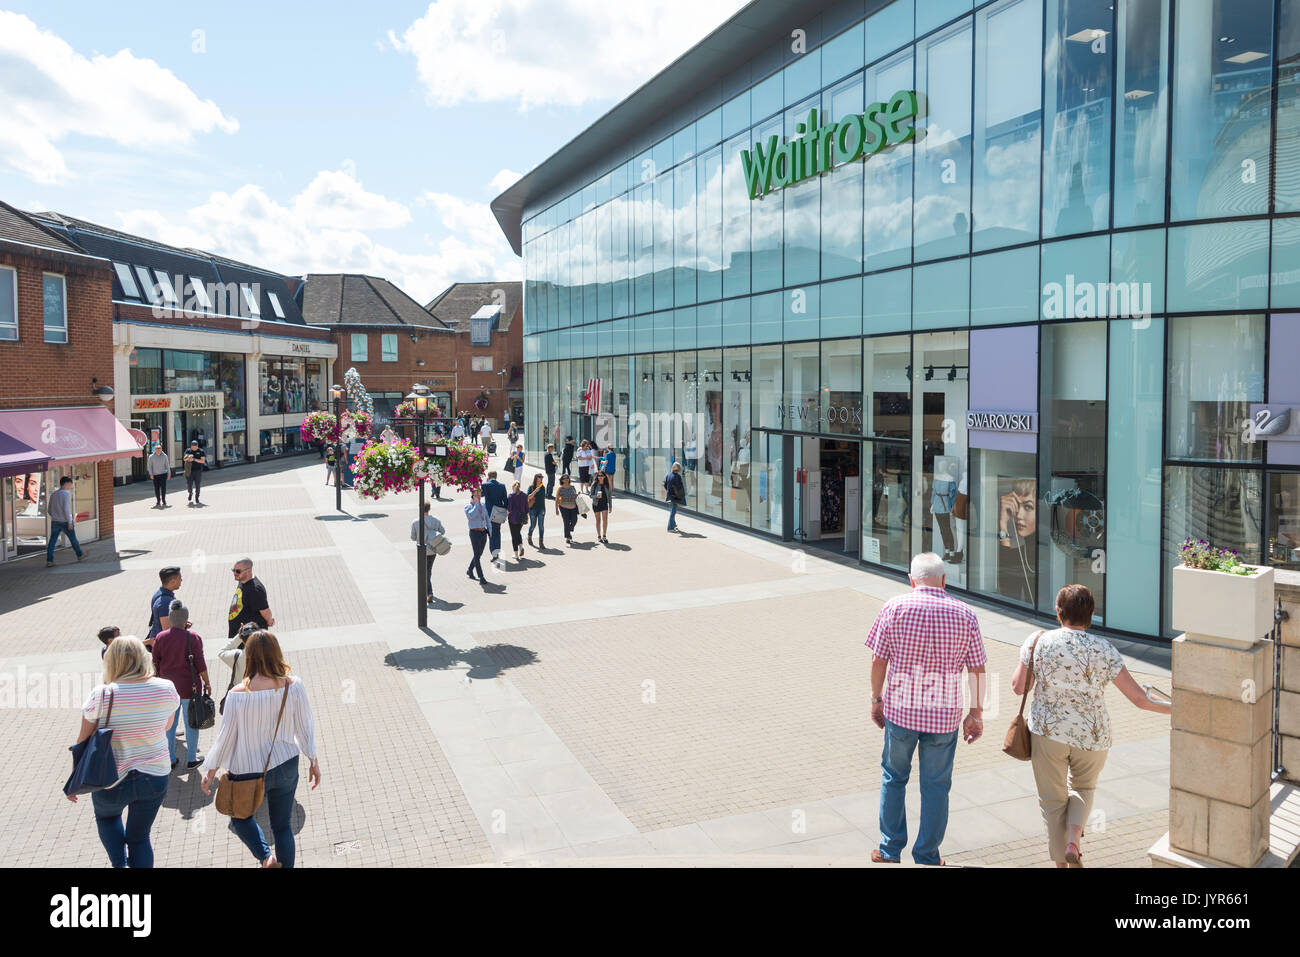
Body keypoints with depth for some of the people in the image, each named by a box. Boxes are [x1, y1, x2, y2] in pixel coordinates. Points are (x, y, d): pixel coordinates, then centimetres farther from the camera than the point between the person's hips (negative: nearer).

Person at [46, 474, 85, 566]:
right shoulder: (66, 494, -13)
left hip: (55, 522, 5)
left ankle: (49, 561, -7)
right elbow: (66, 509, -21)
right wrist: (70, 522, -17)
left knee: (52, 541, 0)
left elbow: (50, 511, 14)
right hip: (65, 522, -5)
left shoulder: (53, 495, 9)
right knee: (73, 539, 13)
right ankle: (80, 555, 30)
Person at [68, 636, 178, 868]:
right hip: (155, 777, 2)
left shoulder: (100, 695, -19)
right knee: (140, 837, 21)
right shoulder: (166, 689, -11)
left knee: (106, 816, 31)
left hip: (111, 781, -2)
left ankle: (119, 863, 13)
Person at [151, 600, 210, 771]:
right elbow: (200, 664, -10)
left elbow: (156, 664, 4)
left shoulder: (160, 638, -4)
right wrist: (207, 683, 2)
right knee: (191, 723, 9)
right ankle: (191, 760, 17)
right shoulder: (193, 638, -15)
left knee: (169, 723, 15)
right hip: (189, 686, -3)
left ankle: (171, 759, 24)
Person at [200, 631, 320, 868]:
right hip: (285, 767, 2)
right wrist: (313, 761, 9)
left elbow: (226, 736, -9)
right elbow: (305, 726, -4)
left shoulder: (237, 694, -18)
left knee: (240, 817, 24)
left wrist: (210, 771, 7)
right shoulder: (293, 686, -13)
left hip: (248, 771, -1)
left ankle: (266, 857, 3)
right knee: (283, 826, 18)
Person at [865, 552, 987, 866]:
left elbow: (878, 661, -5)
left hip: (900, 710, 0)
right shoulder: (964, 614, -3)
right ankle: (927, 858, 21)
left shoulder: (894, 608, -7)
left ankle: (890, 850, 24)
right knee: (936, 786, 12)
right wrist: (976, 713, 8)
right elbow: (978, 669, -1)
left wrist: (876, 700, 7)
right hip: (945, 714, 1)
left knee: (893, 777, 18)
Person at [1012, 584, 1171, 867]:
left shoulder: (1038, 642, -10)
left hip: (1047, 730, -1)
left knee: (1053, 799, 15)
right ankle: (1073, 842, 6)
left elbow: (1018, 687, -3)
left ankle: (1061, 861, 20)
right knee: (1083, 788, 27)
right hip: (1092, 735, 1)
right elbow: (1139, 699, -10)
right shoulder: (1104, 650, -10)